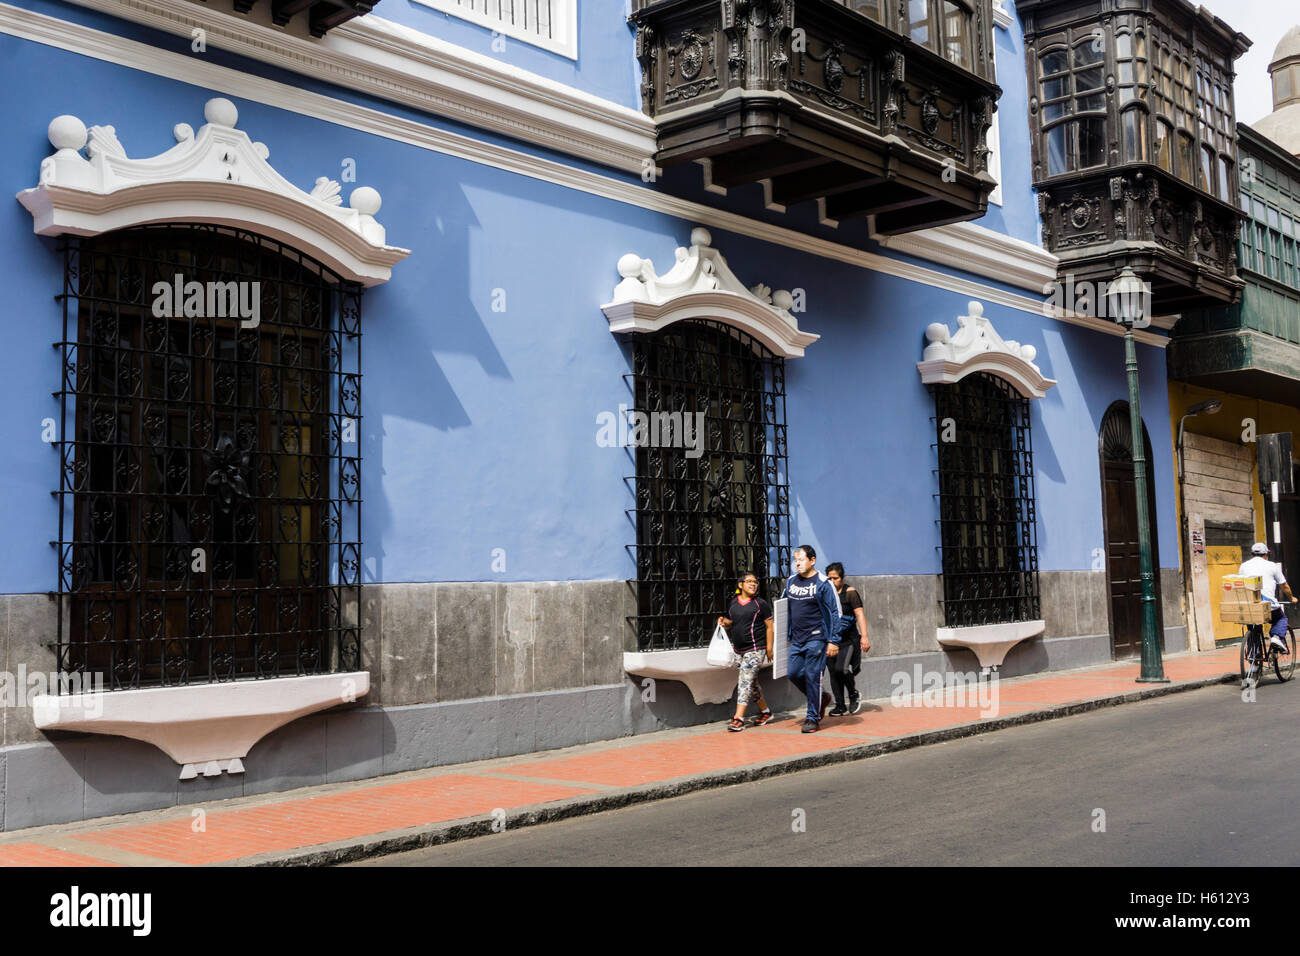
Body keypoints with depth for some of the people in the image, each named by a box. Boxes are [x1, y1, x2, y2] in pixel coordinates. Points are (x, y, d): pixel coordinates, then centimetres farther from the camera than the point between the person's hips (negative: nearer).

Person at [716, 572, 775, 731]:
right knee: (751, 682, 15)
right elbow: (731, 622, 23)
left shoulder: (760, 604, -4)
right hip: (739, 649, 6)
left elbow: (769, 626, -3)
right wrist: (724, 622, 0)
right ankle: (765, 711, 32)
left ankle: (739, 719, -17)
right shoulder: (733, 603, 10)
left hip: (755, 648, -6)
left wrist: (769, 647, -8)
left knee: (746, 681, -13)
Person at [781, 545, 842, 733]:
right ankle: (821, 698, 28)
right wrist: (783, 635, 15)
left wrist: (832, 641, -11)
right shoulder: (791, 582, 10)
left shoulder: (823, 584, -8)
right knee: (793, 673, 6)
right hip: (796, 639, 6)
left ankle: (813, 718, 7)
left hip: (816, 638, -6)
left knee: (812, 676, -4)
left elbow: (835, 613, -7)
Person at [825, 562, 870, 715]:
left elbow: (860, 613, -9)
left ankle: (854, 694, 7)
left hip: (849, 639, -5)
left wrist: (864, 636, -18)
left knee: (841, 669, -19)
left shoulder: (850, 592, -4)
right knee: (833, 673, 3)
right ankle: (840, 706, 13)